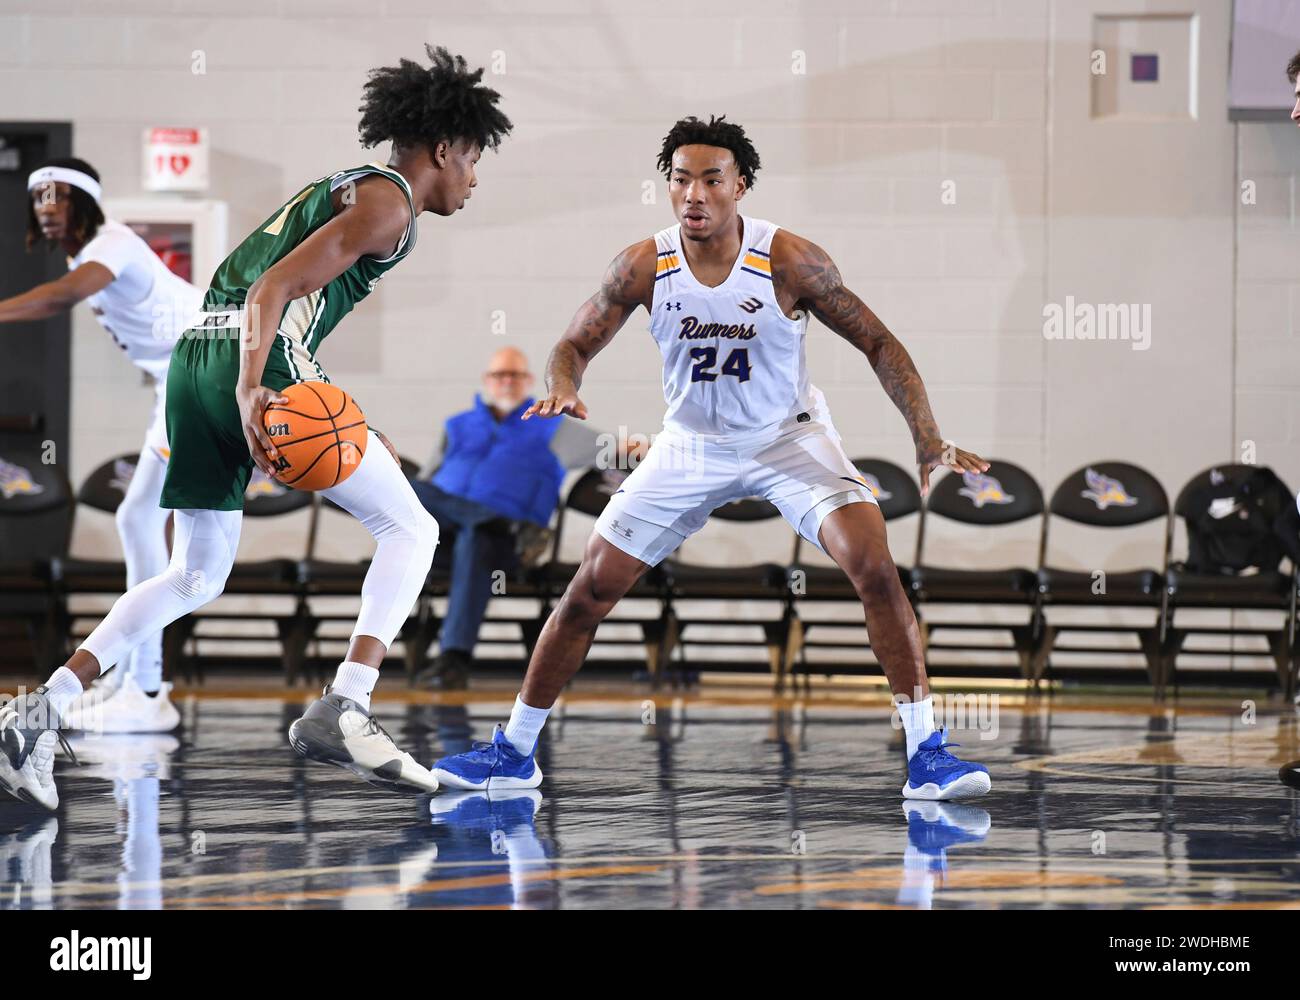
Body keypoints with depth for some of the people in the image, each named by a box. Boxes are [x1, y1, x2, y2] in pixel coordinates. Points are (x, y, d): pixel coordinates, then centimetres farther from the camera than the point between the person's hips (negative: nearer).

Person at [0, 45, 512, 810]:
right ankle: (344, 710, -16)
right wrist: (251, 394, -28)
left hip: (198, 354, 9)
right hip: (260, 361, -9)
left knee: (197, 576, 17)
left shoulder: (341, 190, 28)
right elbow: (273, 289, -15)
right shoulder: (390, 203, -1)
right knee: (411, 528, 1)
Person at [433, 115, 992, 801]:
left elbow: (878, 343, -13)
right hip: (690, 446, 2)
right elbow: (575, 345, -3)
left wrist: (929, 442, -23)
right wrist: (563, 390, -28)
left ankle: (927, 755, -16)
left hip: (788, 437, -2)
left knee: (875, 568, -23)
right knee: (591, 588, 0)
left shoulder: (790, 261, -21)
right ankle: (513, 752, 16)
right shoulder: (644, 267, -16)